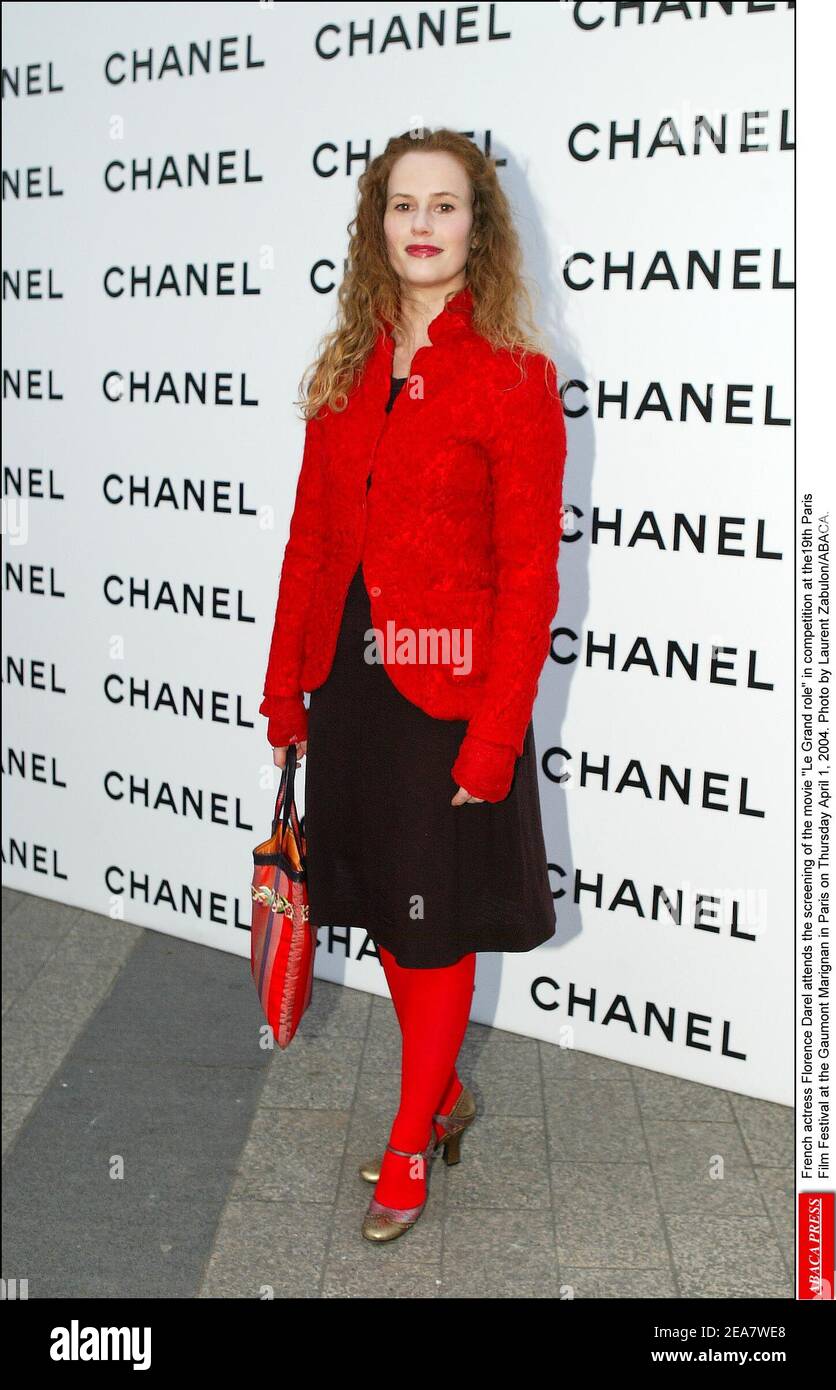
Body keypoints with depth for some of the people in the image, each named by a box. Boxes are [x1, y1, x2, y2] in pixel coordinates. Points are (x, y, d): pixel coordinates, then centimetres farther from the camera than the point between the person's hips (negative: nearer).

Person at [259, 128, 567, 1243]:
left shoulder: (514, 378, -9)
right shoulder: (348, 371, 7)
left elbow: (528, 576, -12)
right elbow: (311, 541, 9)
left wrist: (495, 733, -15)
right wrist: (285, 691, 8)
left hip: (449, 690, -6)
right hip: (351, 680, 6)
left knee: (439, 925, 8)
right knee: (384, 909, 17)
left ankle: (411, 1145, 29)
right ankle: (446, 1096, 41)